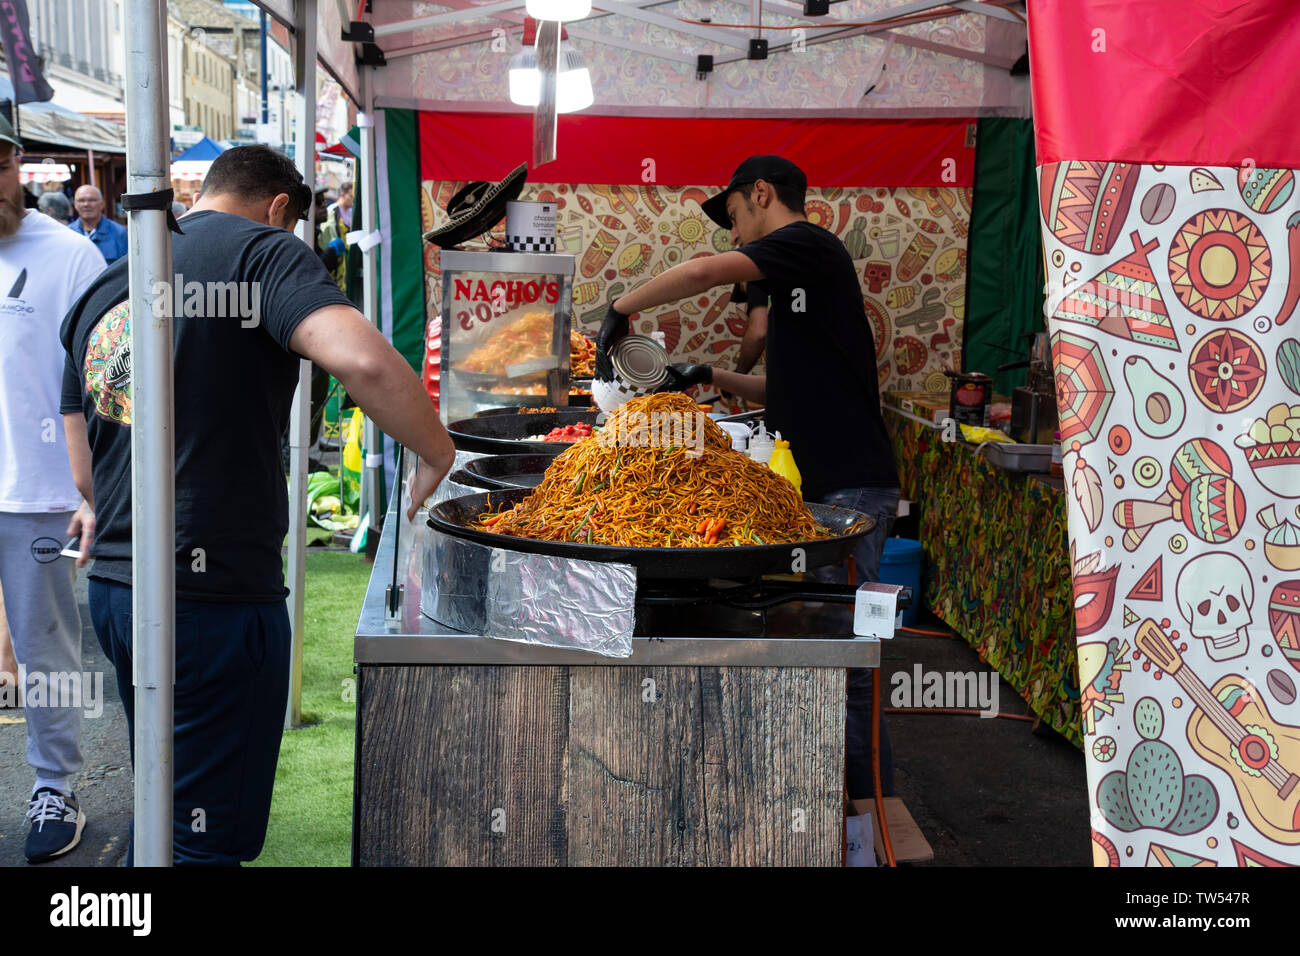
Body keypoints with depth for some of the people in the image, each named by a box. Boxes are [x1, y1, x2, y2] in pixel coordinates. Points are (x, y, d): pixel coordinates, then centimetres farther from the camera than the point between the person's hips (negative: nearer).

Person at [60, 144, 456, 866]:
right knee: (207, 839, 3)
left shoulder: (99, 290, 16)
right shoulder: (261, 250, -7)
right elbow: (363, 361, -26)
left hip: (111, 589, 8)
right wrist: (437, 454, -11)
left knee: (163, 814, 24)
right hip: (214, 597, -8)